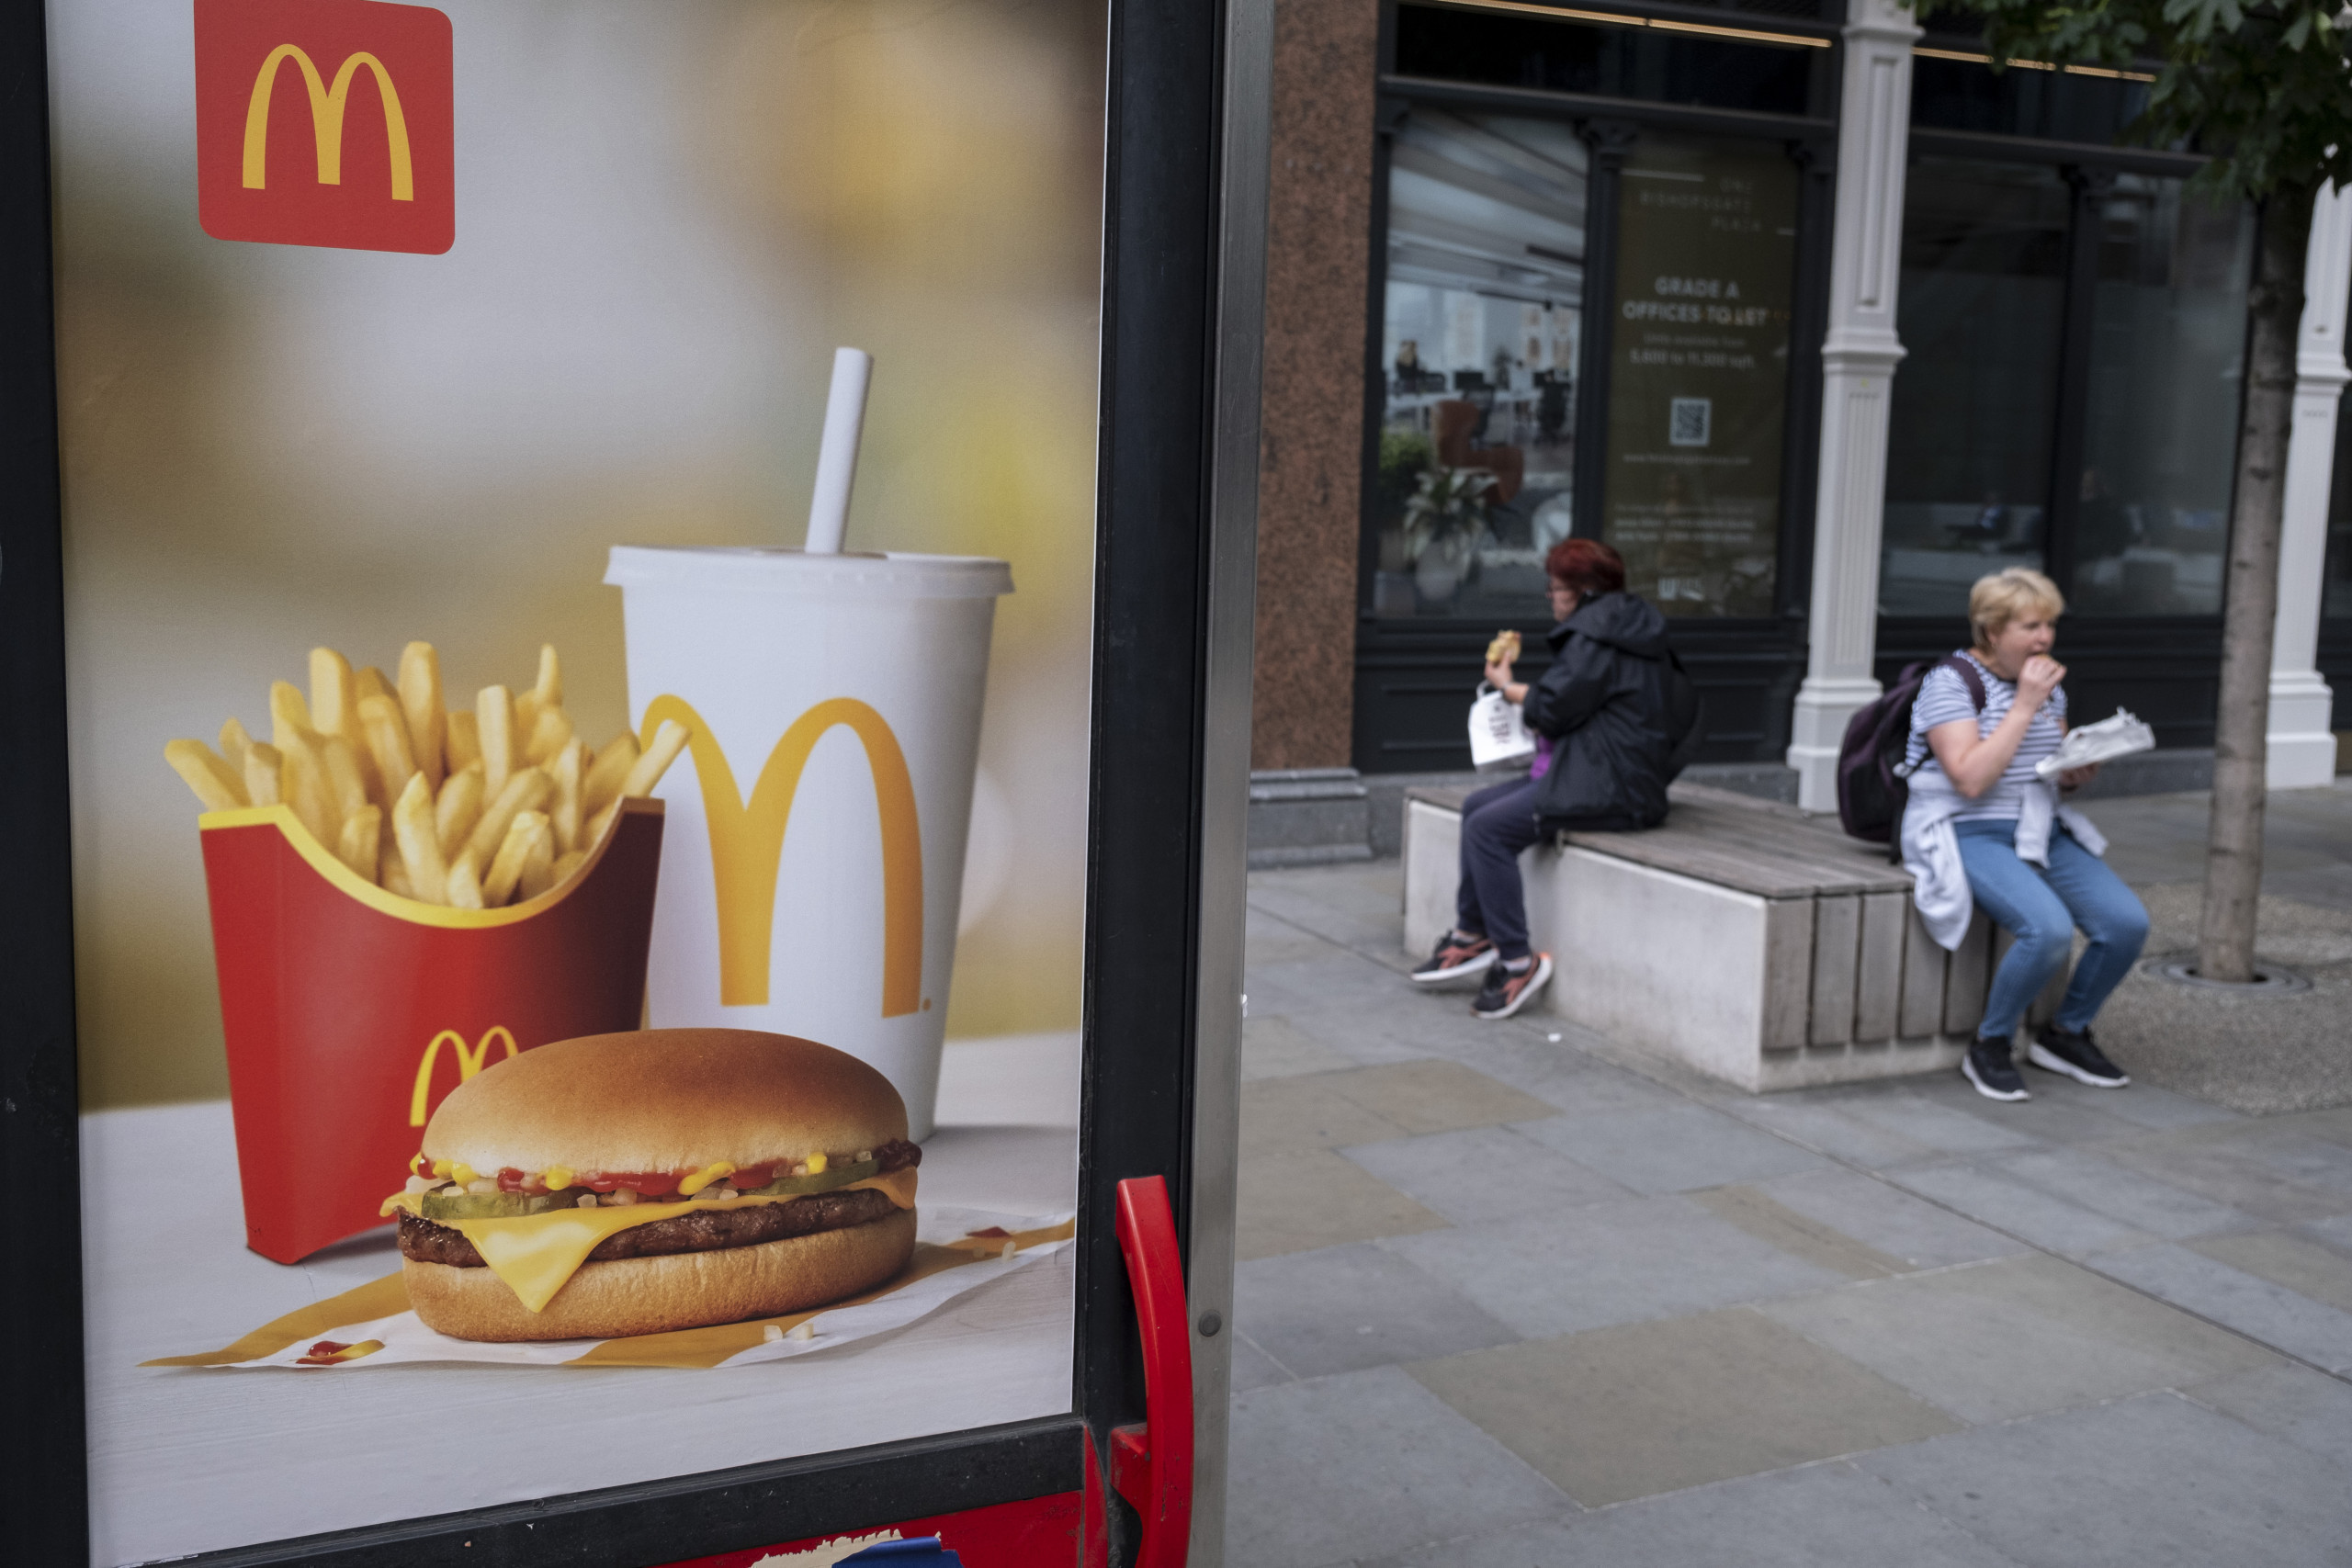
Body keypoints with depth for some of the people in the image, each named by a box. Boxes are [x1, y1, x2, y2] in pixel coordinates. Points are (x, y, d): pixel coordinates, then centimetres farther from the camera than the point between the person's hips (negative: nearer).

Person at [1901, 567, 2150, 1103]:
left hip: (2041, 831, 8)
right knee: (2050, 928, -31)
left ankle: (2066, 1034, 10)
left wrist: (2081, 769, -3)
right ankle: (1989, 1049, -8)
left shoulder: (2047, 681, 12)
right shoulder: (1951, 682, -11)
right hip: (1967, 833, -7)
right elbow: (1971, 779, -23)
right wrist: (2025, 707, -20)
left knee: (2127, 922, -13)